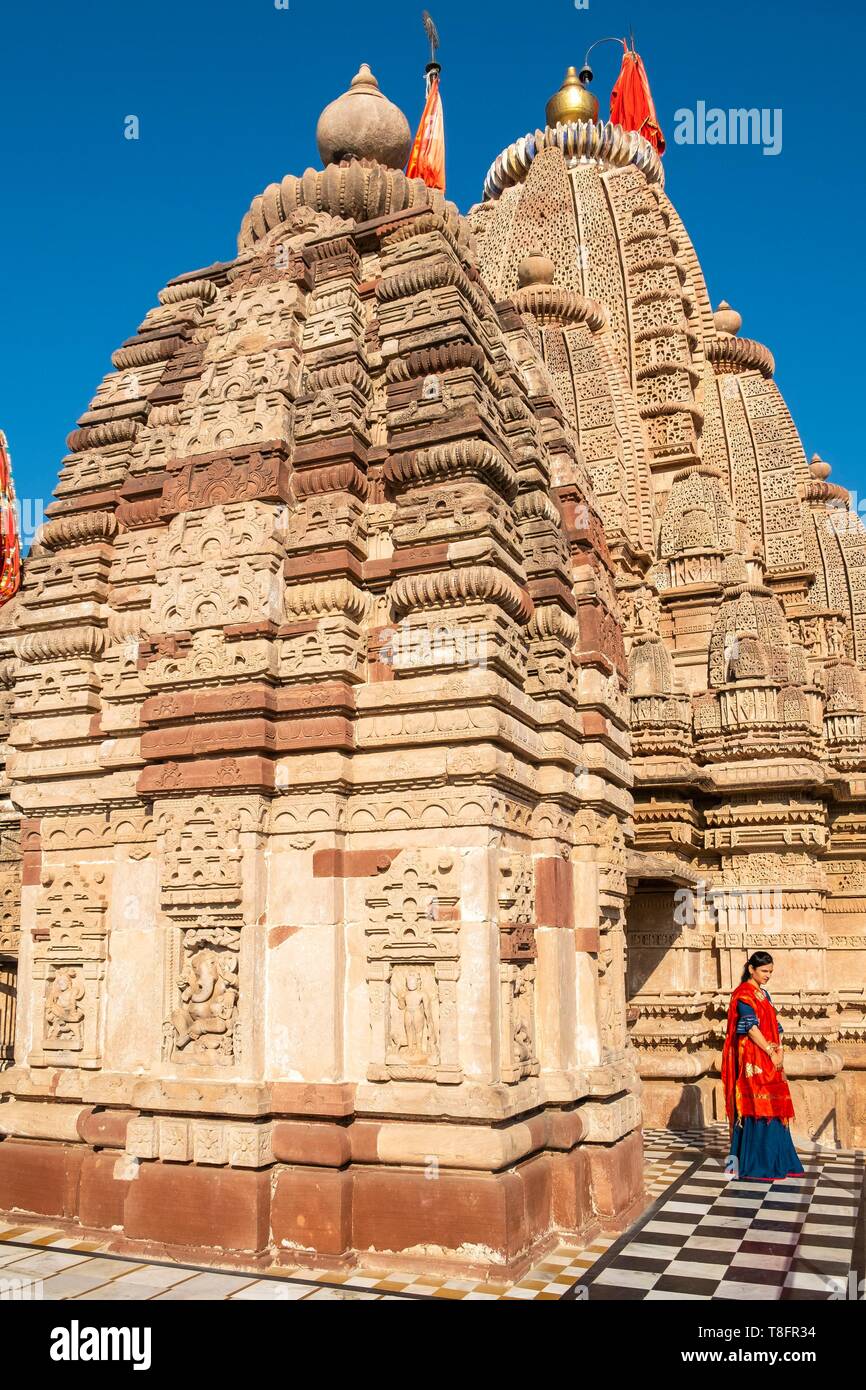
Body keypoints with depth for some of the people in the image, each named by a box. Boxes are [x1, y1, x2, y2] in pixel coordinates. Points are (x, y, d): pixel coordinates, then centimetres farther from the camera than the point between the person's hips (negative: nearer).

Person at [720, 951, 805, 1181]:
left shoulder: (764, 993, 17)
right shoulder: (743, 994, -9)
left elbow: (774, 1026, 13)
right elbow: (751, 1027, -16)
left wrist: (779, 1051, -2)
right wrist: (772, 1052, -15)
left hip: (770, 1059, 9)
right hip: (753, 1059, -8)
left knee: (773, 1108, 10)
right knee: (756, 1109, -8)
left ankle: (775, 1161, 18)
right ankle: (754, 1166, -2)